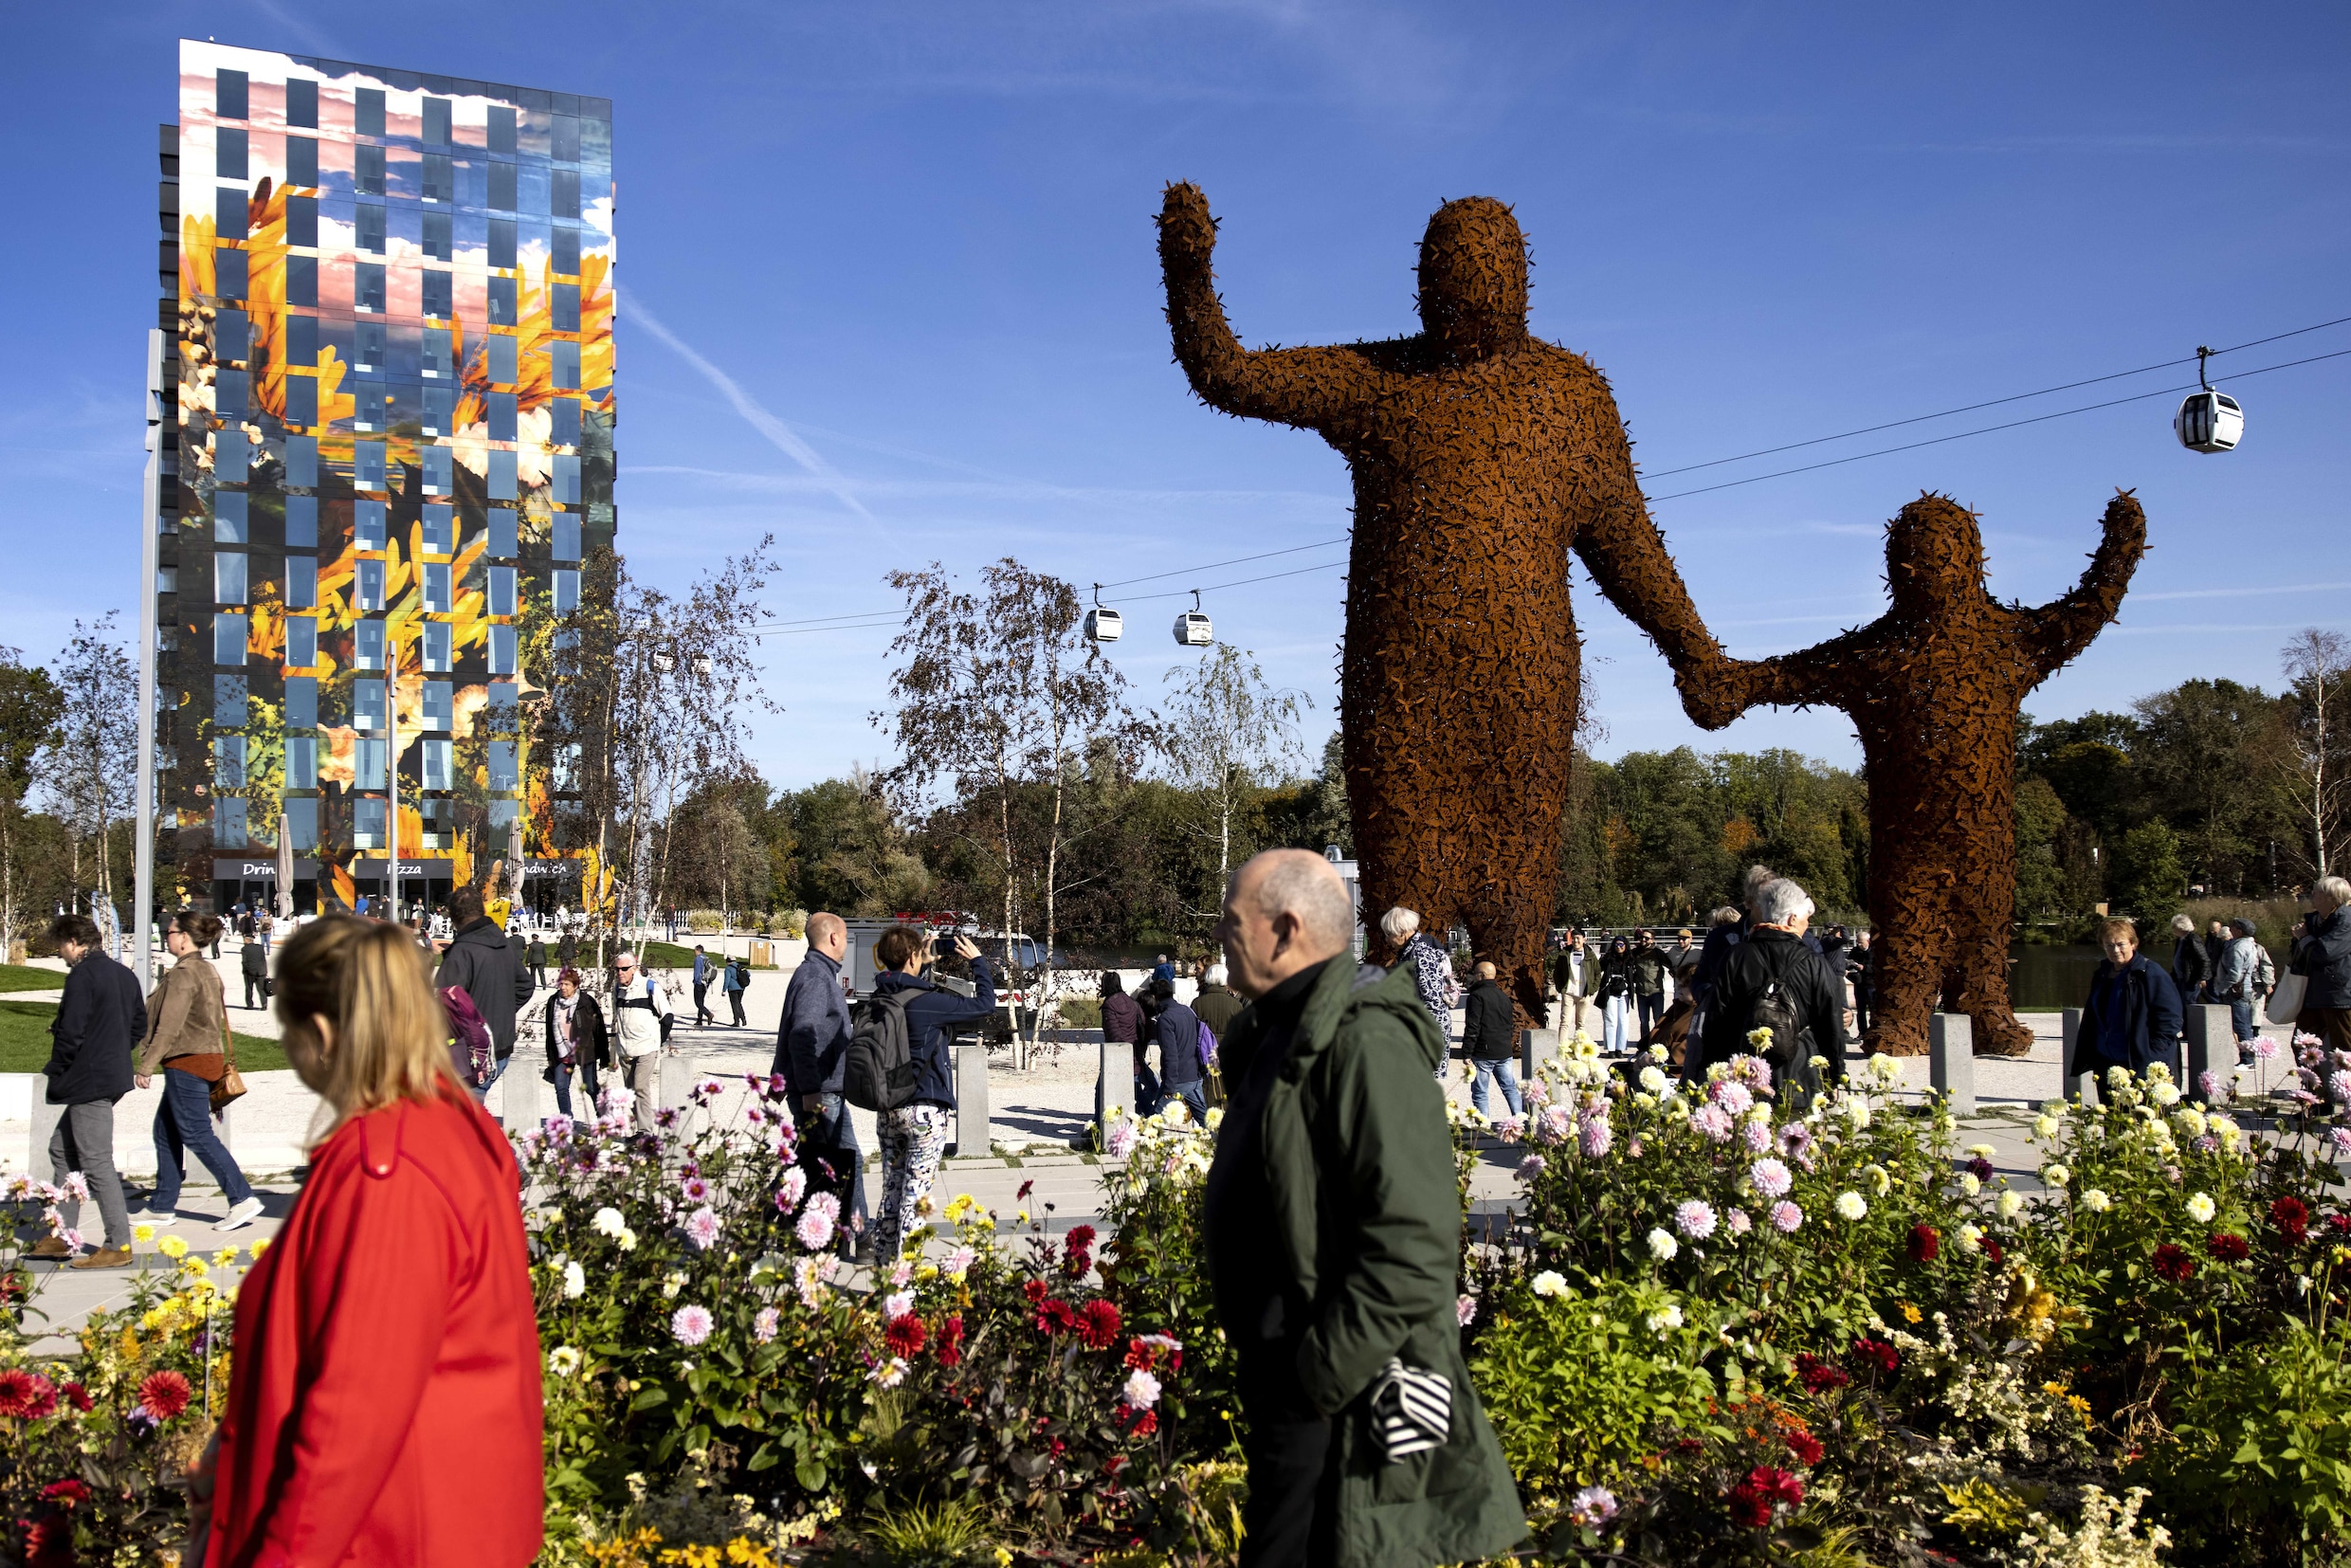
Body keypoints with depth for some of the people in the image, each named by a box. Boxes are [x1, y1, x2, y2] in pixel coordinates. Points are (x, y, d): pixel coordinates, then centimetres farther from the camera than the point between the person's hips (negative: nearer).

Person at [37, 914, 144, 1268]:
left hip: (88, 1081, -10)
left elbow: (70, 1031, -18)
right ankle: (63, 1235, 24)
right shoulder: (124, 974, 12)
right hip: (113, 1075, 10)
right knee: (62, 1148, 20)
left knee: (96, 1162, -6)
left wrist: (55, 1072, -5)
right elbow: (139, 1024, 16)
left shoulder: (82, 976, -15)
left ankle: (119, 1245, -5)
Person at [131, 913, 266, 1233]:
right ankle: (162, 1207, 19)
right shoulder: (207, 971, 15)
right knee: (166, 1133, 14)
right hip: (207, 1060, 10)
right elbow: (215, 1021, 19)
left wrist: (146, 1066, -17)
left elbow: (168, 1027, -20)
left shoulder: (183, 974, -15)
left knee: (196, 1134, -7)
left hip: (187, 1064, -10)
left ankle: (243, 1199, -9)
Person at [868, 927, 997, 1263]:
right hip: (924, 1109, -7)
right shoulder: (926, 1002, -17)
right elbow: (984, 1005, -9)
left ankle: (883, 1268, 18)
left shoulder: (877, 1000, 4)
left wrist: (926, 965, 27)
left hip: (887, 1108, 7)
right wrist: (977, 962, 3)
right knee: (914, 1196, -3)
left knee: (891, 1192, 14)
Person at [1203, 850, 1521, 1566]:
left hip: (1340, 1405, -10)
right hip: (1281, 1382, 10)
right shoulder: (1279, 1035, 12)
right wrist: (1267, 1373, 17)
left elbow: (1412, 1247, -28)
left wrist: (1318, 1381, -22)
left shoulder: (1364, 1043, -21)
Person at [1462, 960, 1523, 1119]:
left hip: (1483, 1054, -7)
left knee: (1480, 1093, 1)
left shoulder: (1476, 996, -11)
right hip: (1505, 1052, 7)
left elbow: (1472, 1028, -15)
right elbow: (1511, 1025, 21)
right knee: (1510, 1088, 13)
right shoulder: (1504, 997, 14)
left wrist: (1467, 1054, -13)